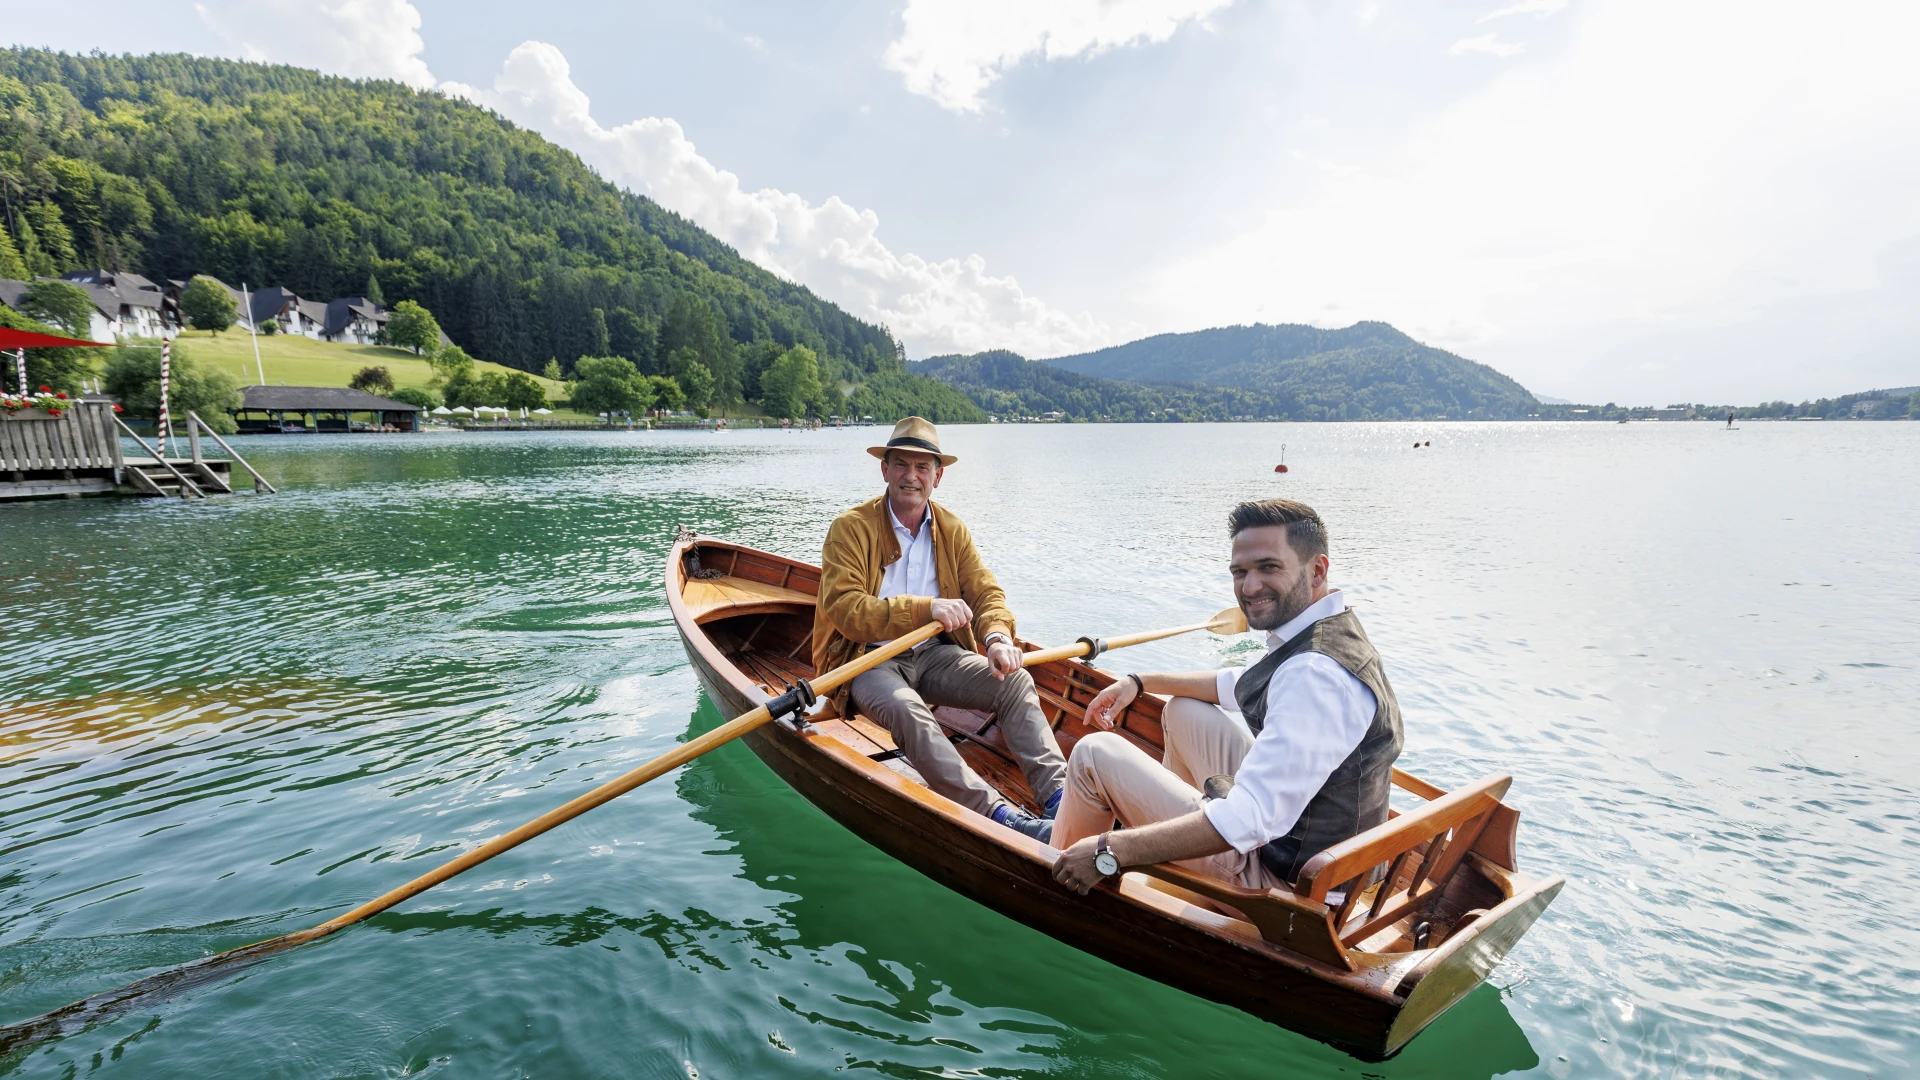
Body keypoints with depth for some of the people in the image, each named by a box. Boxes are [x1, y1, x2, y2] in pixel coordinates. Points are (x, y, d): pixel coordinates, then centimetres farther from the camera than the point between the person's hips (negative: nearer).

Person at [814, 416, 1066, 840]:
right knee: (906, 708, -36)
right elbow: (845, 610, -20)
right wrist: (926, 609, -30)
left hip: (935, 654, 5)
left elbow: (986, 592, 1)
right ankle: (997, 813, -44)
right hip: (871, 661, -4)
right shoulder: (850, 528, -8)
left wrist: (998, 638, -22)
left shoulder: (952, 528, 8)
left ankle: (1058, 795, -29)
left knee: (1015, 680, -19)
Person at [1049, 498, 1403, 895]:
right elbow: (1239, 687, 19)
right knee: (1183, 710, 22)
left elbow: (1251, 820, -36)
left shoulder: (1318, 674, -31)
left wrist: (1109, 850, -31)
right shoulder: (1332, 627, 1)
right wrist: (1140, 683, 17)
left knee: (1095, 753, -4)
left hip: (1278, 872, -10)